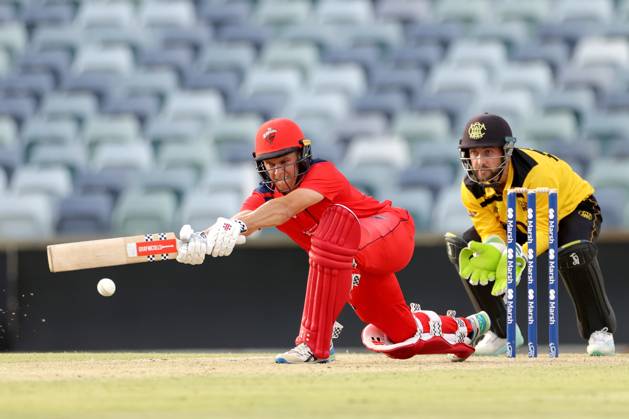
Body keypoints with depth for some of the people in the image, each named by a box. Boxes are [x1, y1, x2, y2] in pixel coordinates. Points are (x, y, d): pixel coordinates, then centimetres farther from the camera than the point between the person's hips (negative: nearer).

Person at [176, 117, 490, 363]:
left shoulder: (323, 173, -26)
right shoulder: (266, 194, -7)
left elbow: (287, 207, -46)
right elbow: (237, 221, -27)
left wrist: (240, 226, -61)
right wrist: (202, 241, -49)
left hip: (393, 233, -8)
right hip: (357, 265, 8)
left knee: (335, 220, -40)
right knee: (403, 341, 15)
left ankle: (315, 344, -41)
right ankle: (463, 330, 50)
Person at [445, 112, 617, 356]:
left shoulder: (535, 172, -39)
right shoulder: (471, 188, -22)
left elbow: (544, 229, -38)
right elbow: (490, 229, -18)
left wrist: (517, 258, -56)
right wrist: (493, 250, -44)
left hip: (572, 209, -6)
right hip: (519, 222, 6)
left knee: (574, 252, -40)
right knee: (462, 251, -12)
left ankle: (600, 331, -19)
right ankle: (502, 332, 3)